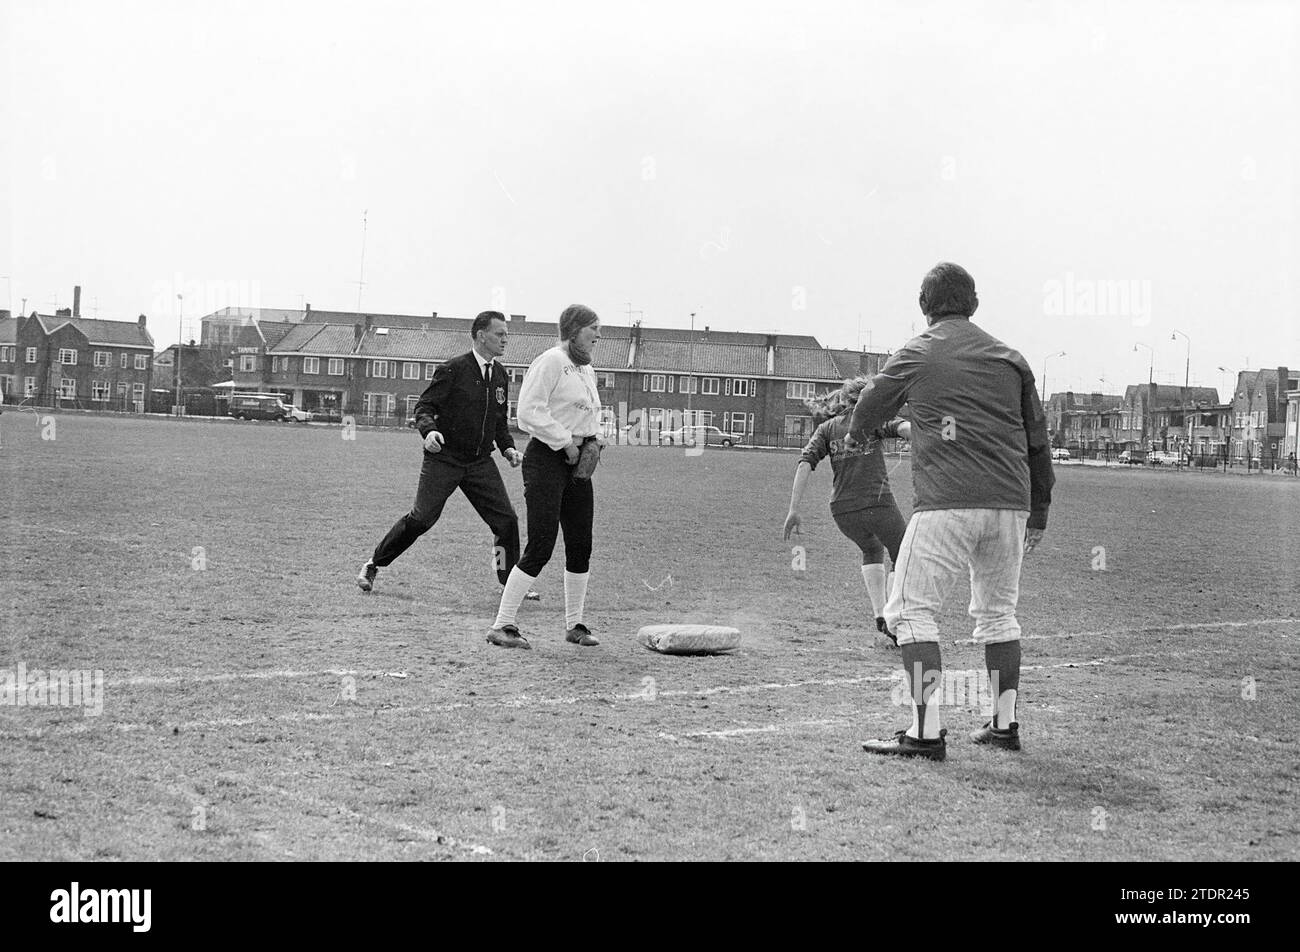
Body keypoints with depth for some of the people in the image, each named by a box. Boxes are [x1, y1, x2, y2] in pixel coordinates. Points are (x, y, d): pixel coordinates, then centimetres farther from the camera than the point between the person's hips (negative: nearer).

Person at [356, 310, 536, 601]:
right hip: (444, 458, -5)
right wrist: (429, 431, -29)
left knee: (507, 520, -3)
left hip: (481, 462, 5)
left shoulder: (500, 375, 11)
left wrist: (508, 448, 6)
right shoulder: (453, 370, -9)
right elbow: (424, 407, -9)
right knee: (421, 519, -9)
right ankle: (373, 565, 9)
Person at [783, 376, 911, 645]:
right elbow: (903, 427, -13)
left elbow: (804, 464, 2)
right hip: (878, 503, -4)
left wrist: (794, 511, -1)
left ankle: (880, 617, 20)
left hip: (842, 510, 4)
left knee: (872, 549, 32)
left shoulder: (826, 428, 14)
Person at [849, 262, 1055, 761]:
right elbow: (1038, 440, 16)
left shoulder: (916, 354, 6)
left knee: (911, 609, -1)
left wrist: (854, 434, 44)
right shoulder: (1010, 359, 16)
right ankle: (1004, 724, 22)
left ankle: (926, 732, -10)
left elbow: (867, 409, 20)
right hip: (1010, 505, 5)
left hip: (946, 504, -5)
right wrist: (1039, 511, 23)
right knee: (997, 612, 19)